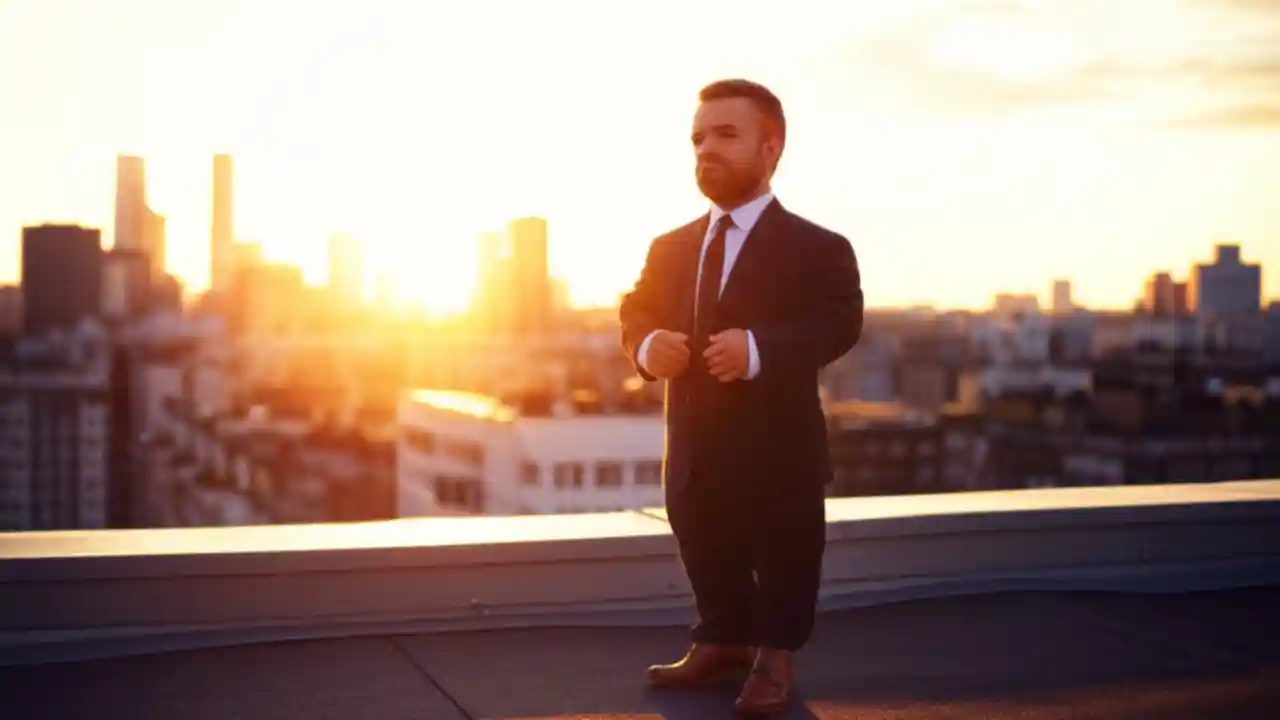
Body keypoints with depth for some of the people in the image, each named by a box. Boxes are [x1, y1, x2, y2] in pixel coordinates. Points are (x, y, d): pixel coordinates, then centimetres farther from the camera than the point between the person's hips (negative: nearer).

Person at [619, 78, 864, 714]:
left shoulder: (817, 249, -8)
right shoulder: (670, 247, 12)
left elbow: (840, 323, -19)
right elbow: (636, 309, 14)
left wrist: (758, 349, -32)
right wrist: (647, 344, -10)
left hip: (778, 447, -5)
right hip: (694, 446, 5)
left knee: (784, 560, 9)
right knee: (706, 556, 18)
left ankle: (775, 656, 29)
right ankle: (721, 642, 39)